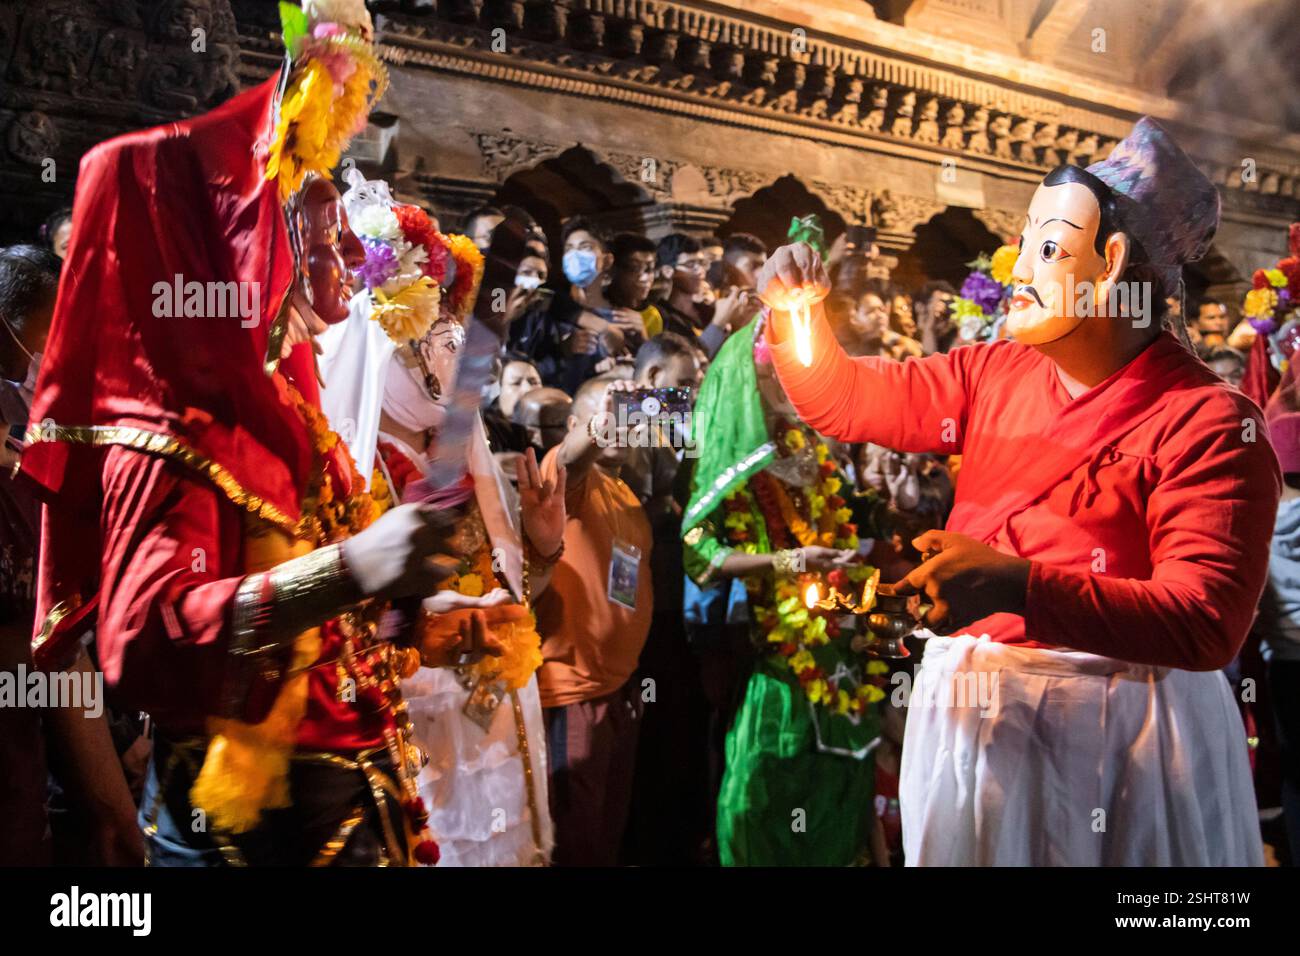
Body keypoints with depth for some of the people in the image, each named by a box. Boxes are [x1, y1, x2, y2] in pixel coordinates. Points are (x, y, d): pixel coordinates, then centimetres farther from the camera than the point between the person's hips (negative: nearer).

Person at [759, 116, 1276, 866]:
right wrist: (795, 322, -10)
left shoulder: (1206, 421, -15)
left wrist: (1019, 586, -35)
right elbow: (851, 399, 11)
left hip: (1118, 728, -5)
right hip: (968, 704, 6)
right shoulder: (995, 372, 6)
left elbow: (1208, 623, -23)